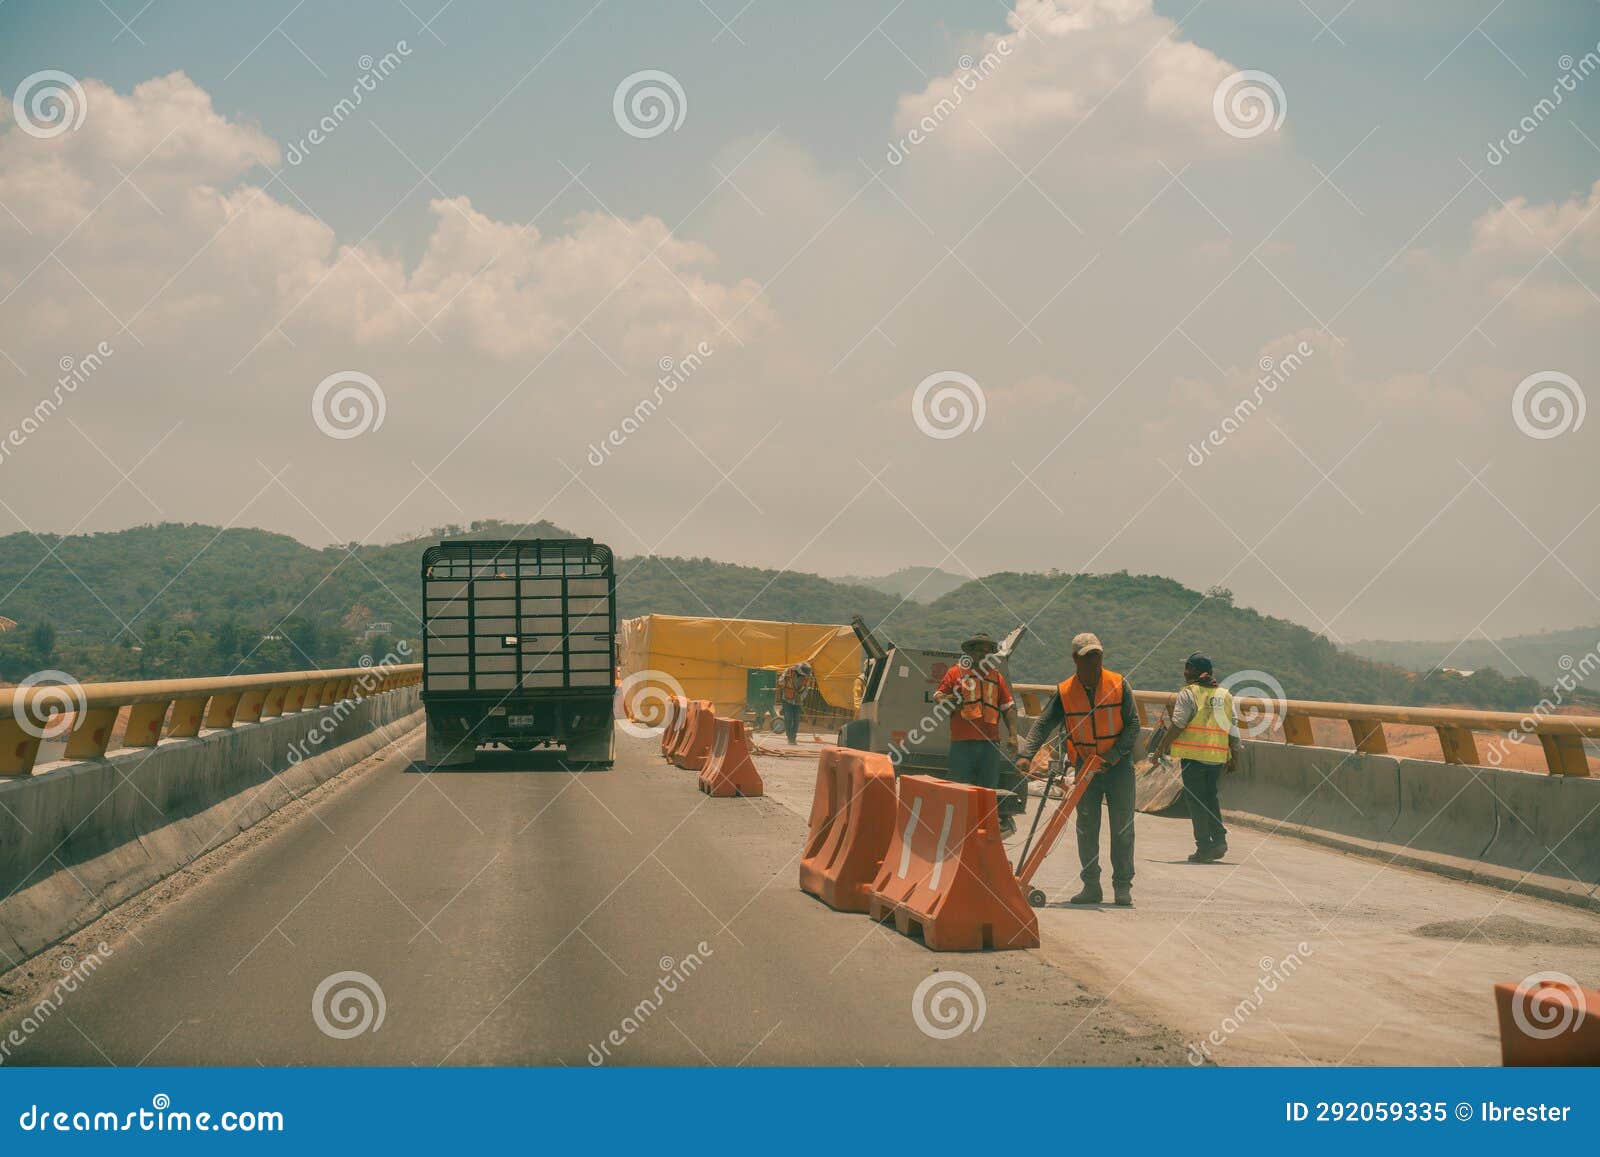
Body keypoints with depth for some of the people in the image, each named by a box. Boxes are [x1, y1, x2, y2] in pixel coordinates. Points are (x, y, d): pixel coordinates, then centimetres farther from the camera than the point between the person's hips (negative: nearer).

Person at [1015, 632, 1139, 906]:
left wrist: (1110, 756, -17)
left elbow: (1133, 725, -6)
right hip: (1085, 767, 2)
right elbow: (1043, 725, -8)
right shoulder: (1065, 693, -4)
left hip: (1119, 764, -1)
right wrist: (1025, 755, -23)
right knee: (1086, 828, 4)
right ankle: (1091, 886, 12)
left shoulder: (1119, 685, -6)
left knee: (1122, 827, 0)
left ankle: (1123, 886, 6)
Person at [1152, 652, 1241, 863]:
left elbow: (1176, 726, -12)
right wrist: (1234, 756, 20)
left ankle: (1204, 847, 0)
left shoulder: (1188, 694, -7)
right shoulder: (1226, 695, 11)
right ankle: (1219, 839, 7)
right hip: (1218, 757, 5)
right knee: (1210, 797, 19)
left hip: (1194, 756, -5)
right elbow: (1233, 729, 12)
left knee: (1195, 800, 2)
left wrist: (1160, 748, -5)